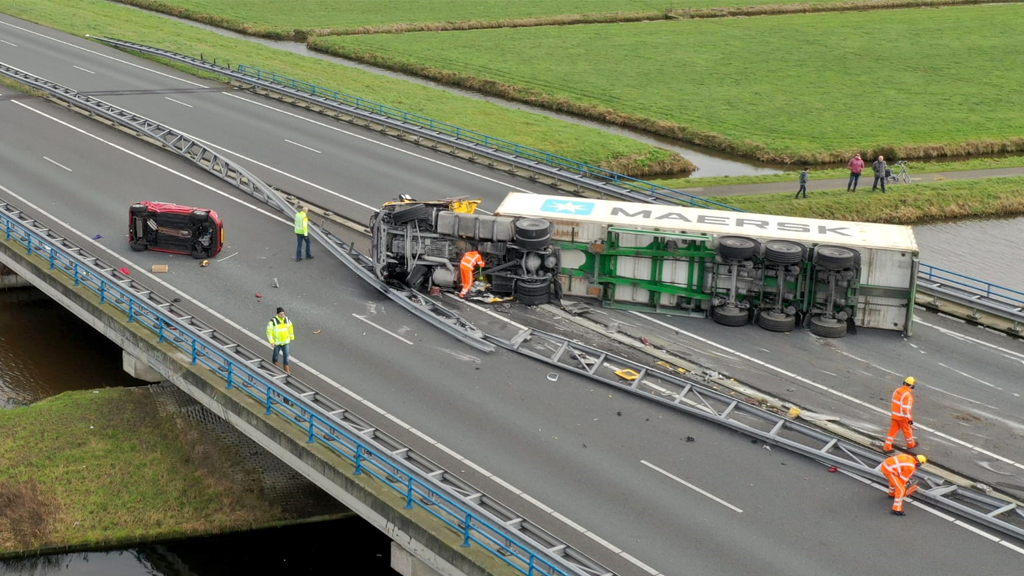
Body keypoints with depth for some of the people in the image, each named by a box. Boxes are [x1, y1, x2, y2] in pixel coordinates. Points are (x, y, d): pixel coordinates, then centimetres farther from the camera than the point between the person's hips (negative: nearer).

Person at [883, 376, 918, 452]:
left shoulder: (897, 391, -1)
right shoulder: (907, 395, -27)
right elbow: (906, 408, -27)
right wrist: (910, 419, -19)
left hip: (895, 415, 7)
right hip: (903, 417, -7)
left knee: (893, 430, 13)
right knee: (907, 430, 17)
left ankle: (887, 447, 14)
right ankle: (911, 444, 40)